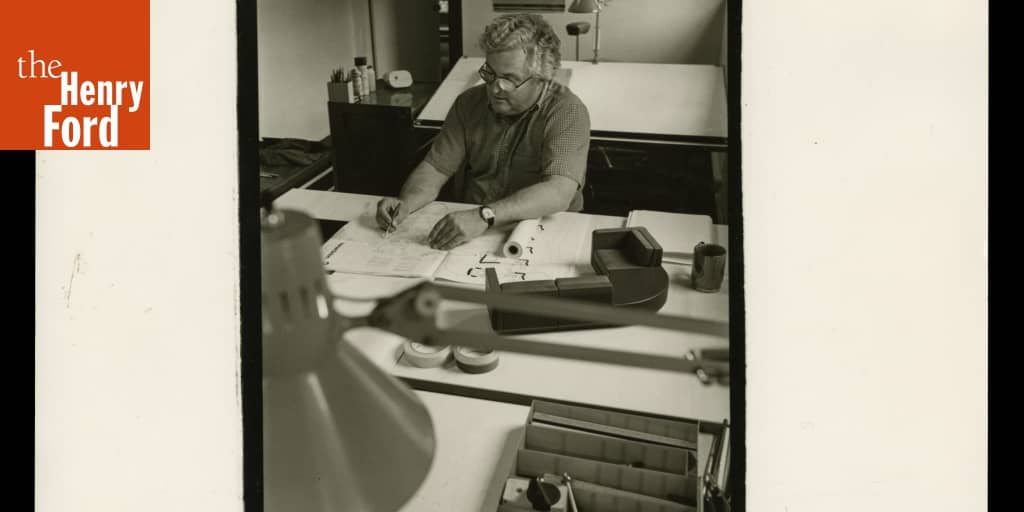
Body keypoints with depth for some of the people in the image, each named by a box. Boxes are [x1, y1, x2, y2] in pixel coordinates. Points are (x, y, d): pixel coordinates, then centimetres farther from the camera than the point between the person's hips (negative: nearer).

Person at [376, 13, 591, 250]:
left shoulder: (568, 113, -13)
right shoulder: (469, 103, 3)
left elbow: (559, 193, -27)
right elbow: (435, 168, 2)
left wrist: (485, 216, -39)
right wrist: (406, 203, -20)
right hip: (468, 231, 3)